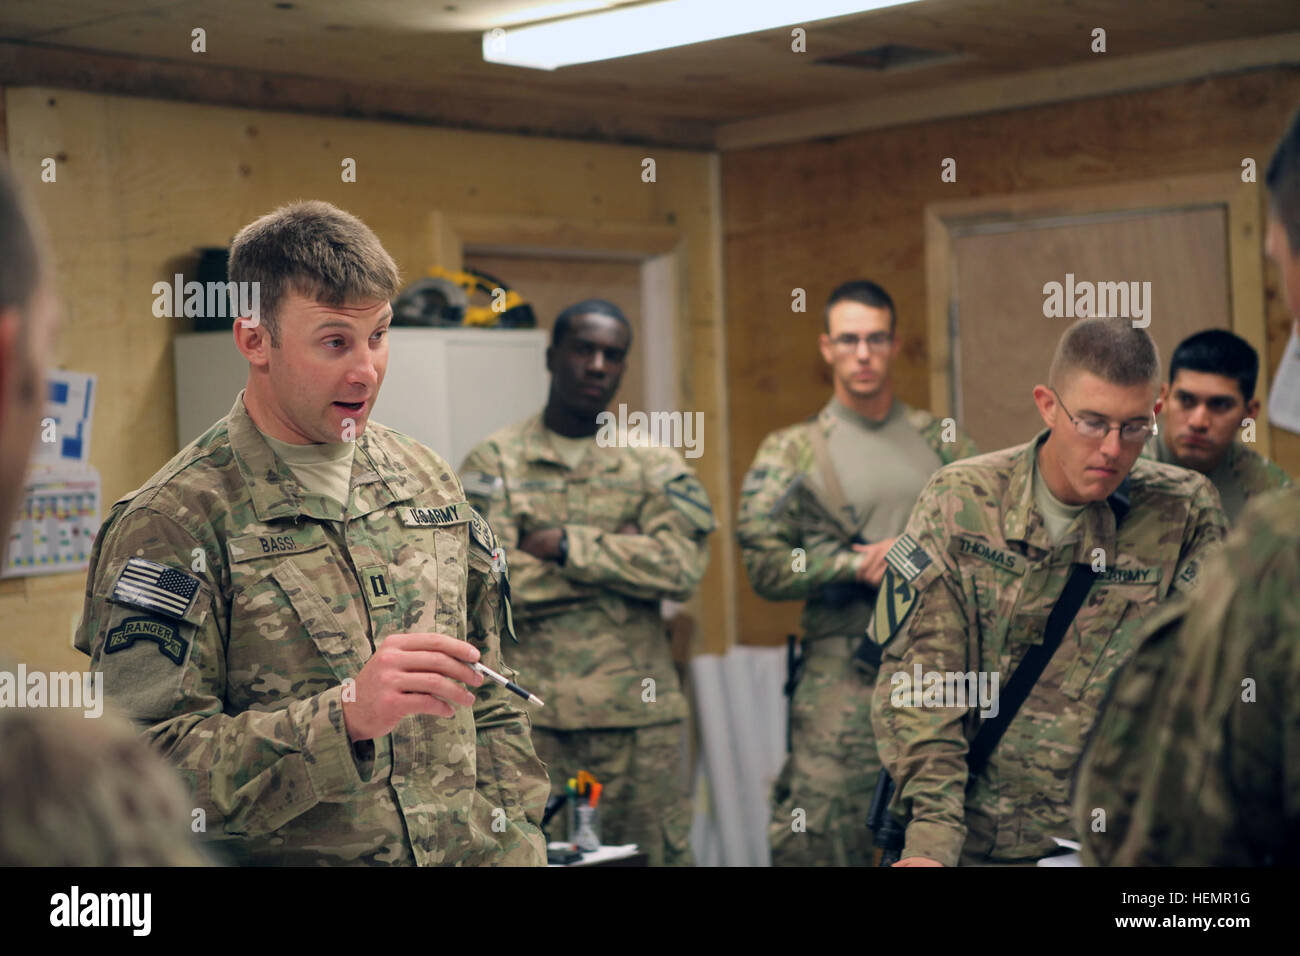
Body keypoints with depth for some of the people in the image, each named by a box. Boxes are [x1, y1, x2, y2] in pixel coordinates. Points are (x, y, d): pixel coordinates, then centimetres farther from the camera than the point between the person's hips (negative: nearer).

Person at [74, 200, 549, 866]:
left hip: (469, 850, 5)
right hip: (280, 860, -5)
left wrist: (516, 847, -1)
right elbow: (145, 768, -22)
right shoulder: (170, 522, -14)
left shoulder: (427, 483, 5)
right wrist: (347, 715, -30)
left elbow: (490, 709, 10)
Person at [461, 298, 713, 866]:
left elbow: (682, 565, -8)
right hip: (529, 713, -1)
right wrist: (615, 552, -7)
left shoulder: (656, 466, 10)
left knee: (656, 853, 5)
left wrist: (564, 544, -10)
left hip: (639, 715, 2)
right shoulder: (495, 462, 5)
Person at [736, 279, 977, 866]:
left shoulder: (942, 441, 12)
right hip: (842, 675, -3)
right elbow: (765, 568, -4)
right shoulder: (790, 452, 4)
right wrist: (860, 563, -12)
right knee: (818, 838, -7)